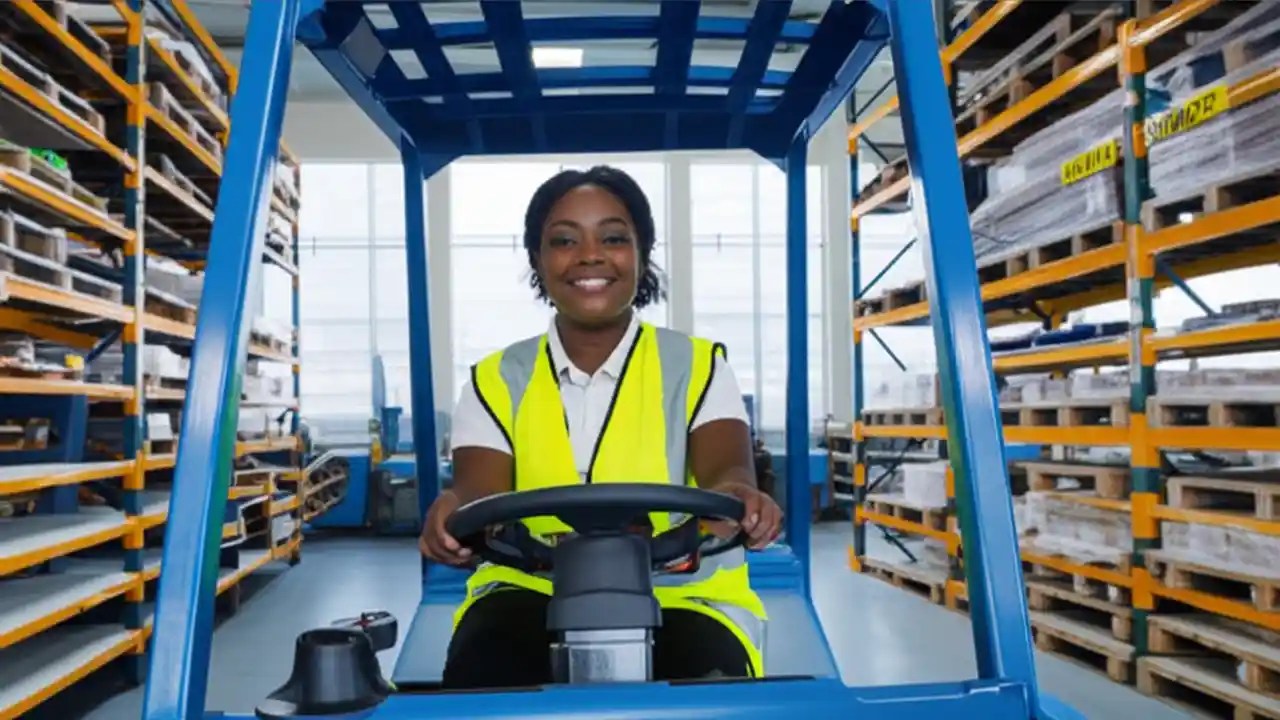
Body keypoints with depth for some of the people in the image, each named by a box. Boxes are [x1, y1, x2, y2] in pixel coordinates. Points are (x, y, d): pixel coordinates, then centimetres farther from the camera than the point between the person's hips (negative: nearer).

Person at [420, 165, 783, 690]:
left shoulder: (697, 366, 5)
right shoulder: (497, 380, 8)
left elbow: (726, 468, -13)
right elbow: (480, 489, -7)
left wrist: (734, 497, -39)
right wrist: (459, 514, -34)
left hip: (681, 597, 0)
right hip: (531, 593, 1)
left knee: (708, 674, -31)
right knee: (480, 670, -30)